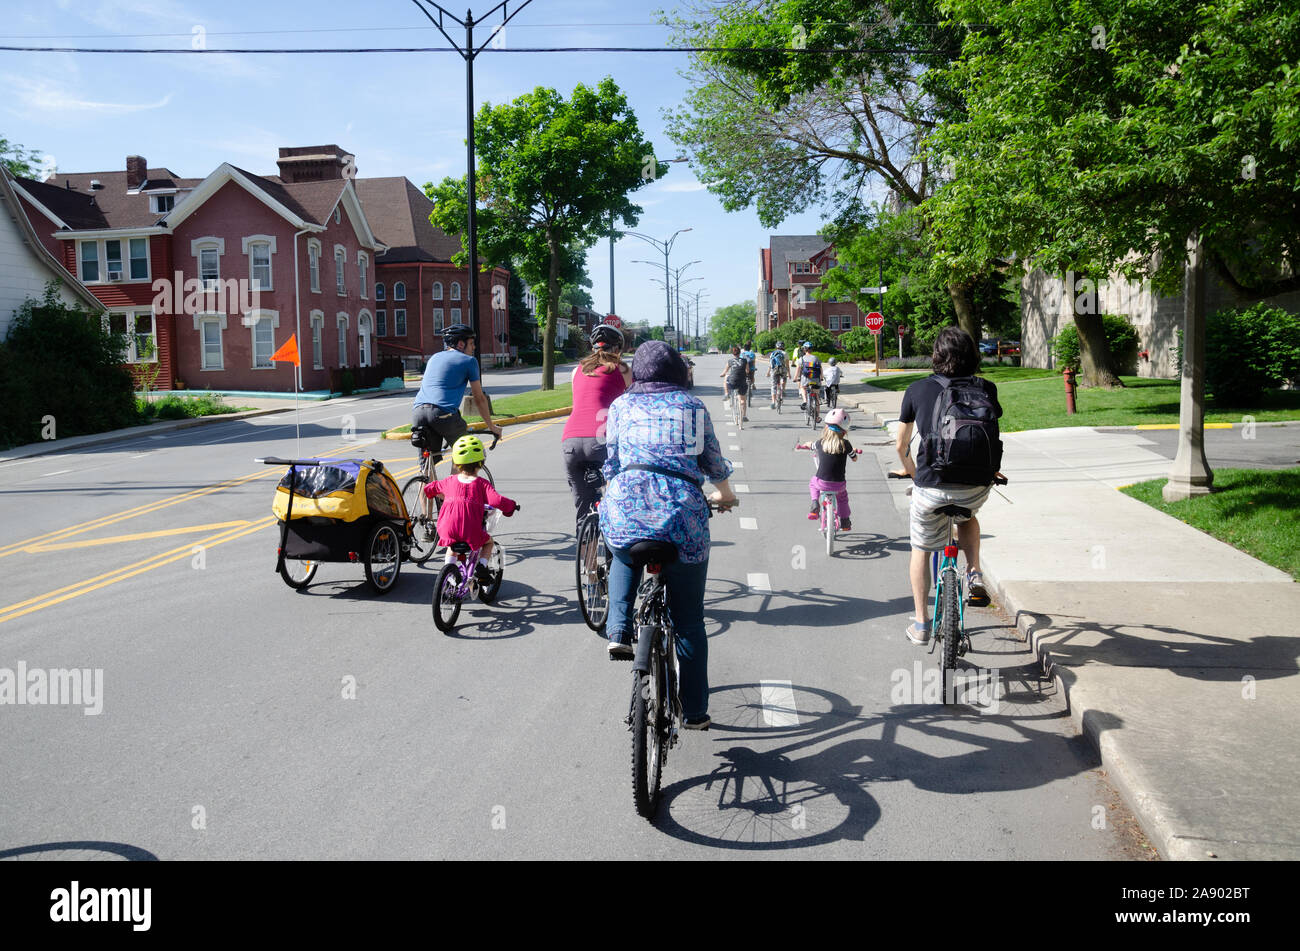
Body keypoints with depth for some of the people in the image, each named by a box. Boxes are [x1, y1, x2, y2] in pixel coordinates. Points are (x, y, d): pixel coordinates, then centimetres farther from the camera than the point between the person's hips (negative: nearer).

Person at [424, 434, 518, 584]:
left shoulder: (450, 481, 9)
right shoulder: (482, 483, -3)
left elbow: (429, 488, 26)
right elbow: (497, 500, -16)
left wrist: (445, 497, 45)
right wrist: (513, 504, 2)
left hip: (447, 531, 3)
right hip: (471, 534, -3)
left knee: (453, 543, 37)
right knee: (488, 542, 25)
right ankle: (482, 566, 5)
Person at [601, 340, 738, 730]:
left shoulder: (621, 405, 15)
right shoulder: (693, 406, 17)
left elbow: (611, 462, 17)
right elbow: (714, 461, 24)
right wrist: (725, 494, 43)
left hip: (627, 508, 0)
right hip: (683, 515, 0)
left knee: (624, 557, 37)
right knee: (689, 621, 13)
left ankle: (619, 632, 18)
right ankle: (695, 711, 20)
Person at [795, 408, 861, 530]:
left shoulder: (821, 443, -1)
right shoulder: (845, 444, -7)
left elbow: (810, 445, 22)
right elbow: (854, 458, 9)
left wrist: (801, 445, 45)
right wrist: (855, 451, 31)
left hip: (822, 482, 0)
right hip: (839, 484, 0)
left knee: (813, 482, 35)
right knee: (842, 496, 34)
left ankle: (815, 503, 12)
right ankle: (845, 523, 41)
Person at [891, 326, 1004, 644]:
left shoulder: (918, 389, 6)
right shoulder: (987, 389, 9)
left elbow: (901, 444, 14)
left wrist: (909, 469, 35)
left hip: (932, 485, -2)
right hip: (977, 486, 2)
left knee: (921, 550, 20)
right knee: (967, 516, 38)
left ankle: (921, 625, 26)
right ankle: (974, 575, 20)